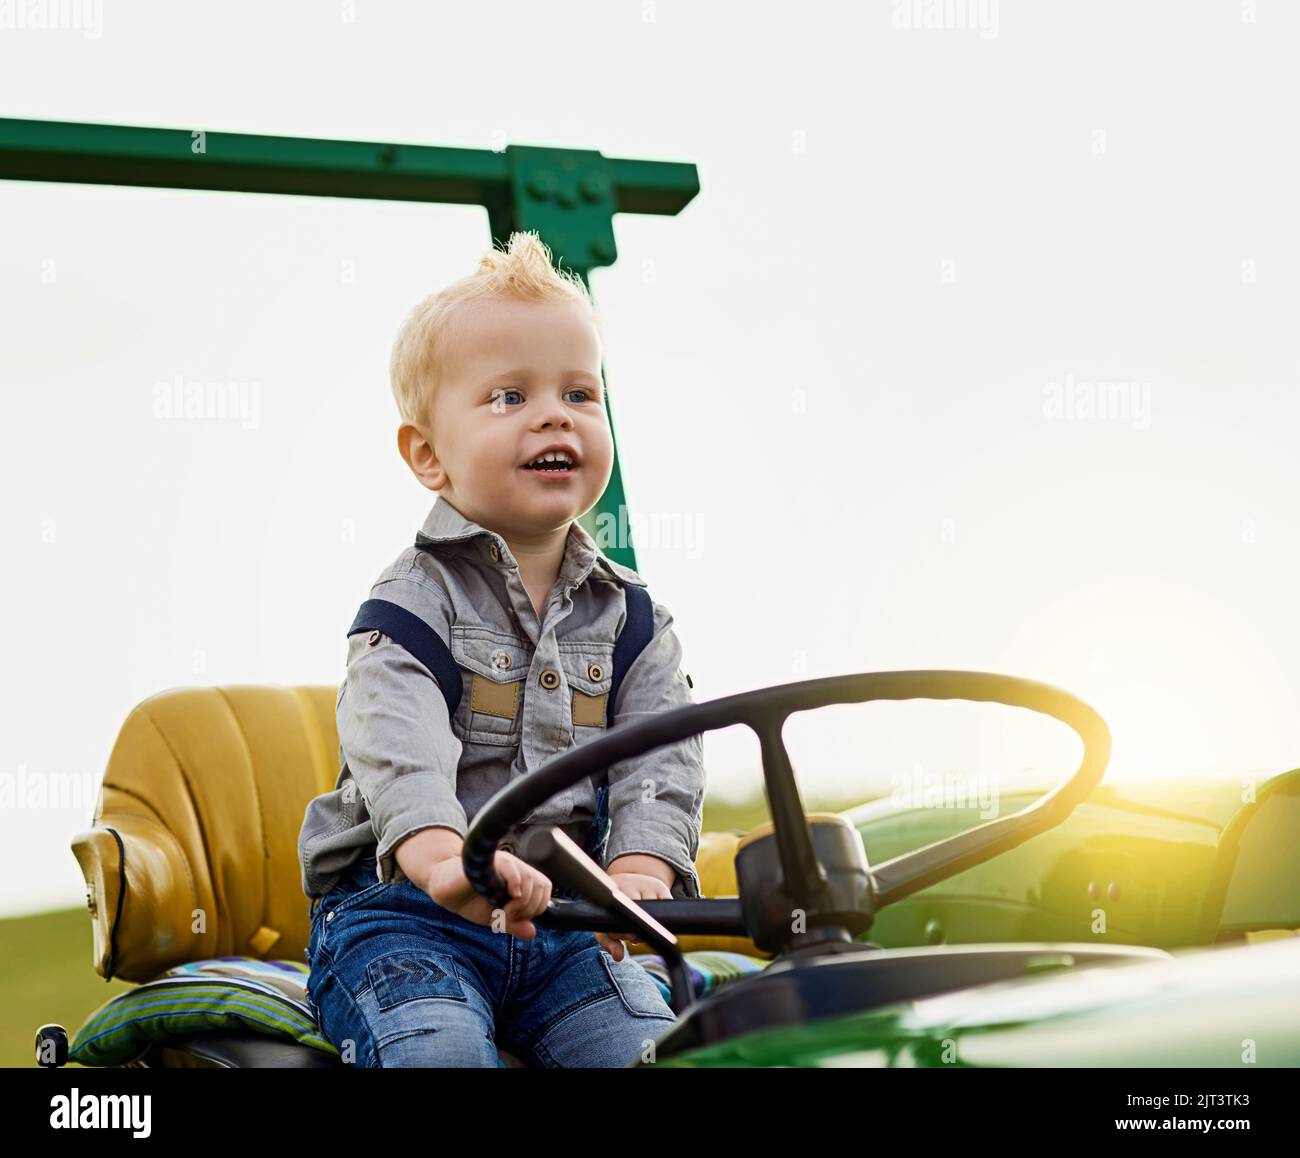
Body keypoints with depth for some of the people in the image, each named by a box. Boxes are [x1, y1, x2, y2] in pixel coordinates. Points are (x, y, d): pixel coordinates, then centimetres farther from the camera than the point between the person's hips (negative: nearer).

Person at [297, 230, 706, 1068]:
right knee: (440, 1048, -29)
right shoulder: (412, 606, -7)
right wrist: (443, 856, -47)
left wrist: (639, 872, -27)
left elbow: (660, 756, -5)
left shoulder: (633, 620, 8)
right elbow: (397, 747, -26)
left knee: (662, 1050, -12)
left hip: (563, 923, 4)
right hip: (403, 915, -4)